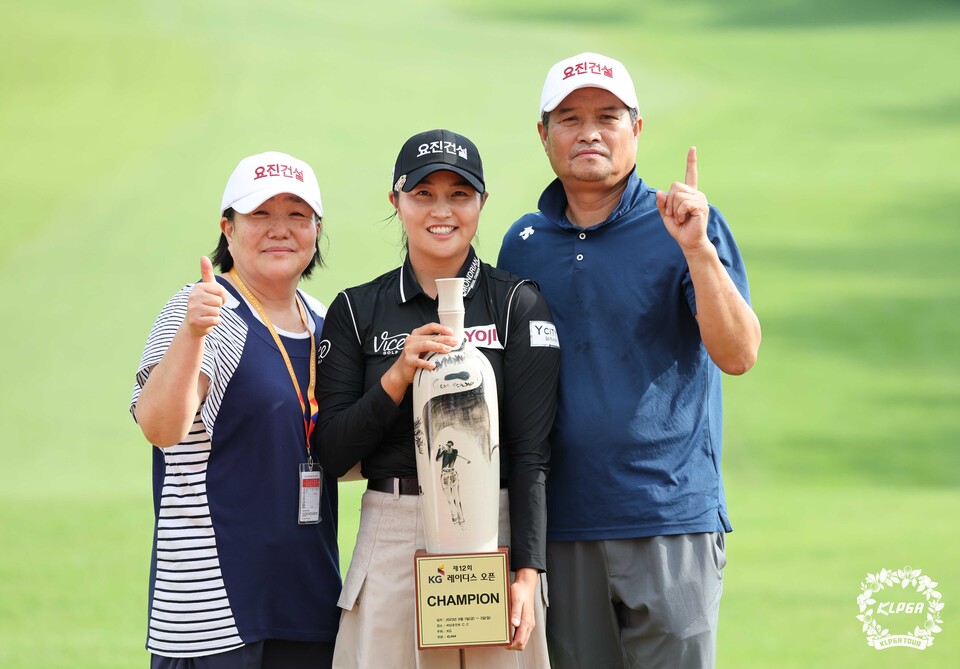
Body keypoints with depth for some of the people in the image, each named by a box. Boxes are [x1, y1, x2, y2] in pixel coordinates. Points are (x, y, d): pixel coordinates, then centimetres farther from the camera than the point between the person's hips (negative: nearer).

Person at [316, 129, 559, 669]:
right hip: (391, 538, 1)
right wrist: (399, 376, -13)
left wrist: (527, 573, -13)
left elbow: (531, 452, -4)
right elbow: (334, 454, 1)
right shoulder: (357, 310, 7)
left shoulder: (519, 304, 2)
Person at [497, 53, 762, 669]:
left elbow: (738, 355, -10)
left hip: (672, 519, -3)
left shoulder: (687, 226, 0)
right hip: (562, 521, 3)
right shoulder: (523, 244, 11)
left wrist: (697, 249, -23)